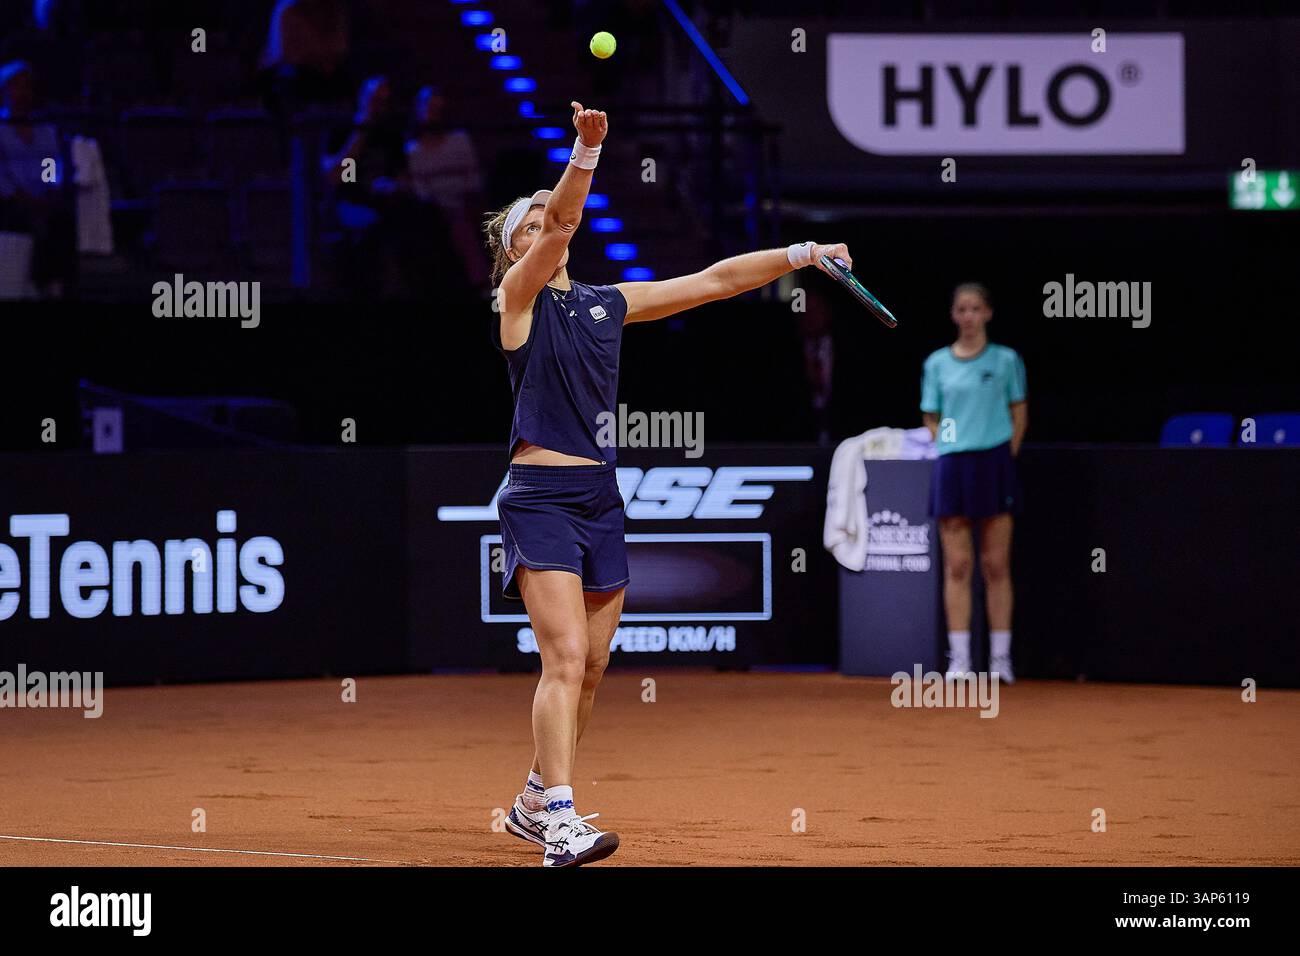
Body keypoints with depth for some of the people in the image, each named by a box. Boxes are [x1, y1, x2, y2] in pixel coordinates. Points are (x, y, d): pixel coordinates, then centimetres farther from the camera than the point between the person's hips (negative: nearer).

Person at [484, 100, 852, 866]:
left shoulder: (608, 304, 15)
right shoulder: (518, 298, -1)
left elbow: (713, 282, 15)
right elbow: (562, 224, -18)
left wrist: (802, 255, 9)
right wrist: (587, 150, -34)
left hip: (601, 500, 7)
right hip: (540, 499, -7)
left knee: (592, 667, 10)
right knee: (566, 658, -18)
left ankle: (535, 803, 26)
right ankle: (561, 824, -23)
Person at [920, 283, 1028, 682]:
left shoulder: (1006, 360, 3)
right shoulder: (937, 363, 8)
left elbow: (1020, 412, 10)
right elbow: (931, 418, 14)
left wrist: (1006, 455, 2)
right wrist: (947, 451, 1)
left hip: (995, 465, -1)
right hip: (952, 465, 1)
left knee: (996, 566, 0)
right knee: (957, 566, -1)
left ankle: (1001, 657, 4)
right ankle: (959, 659, 0)